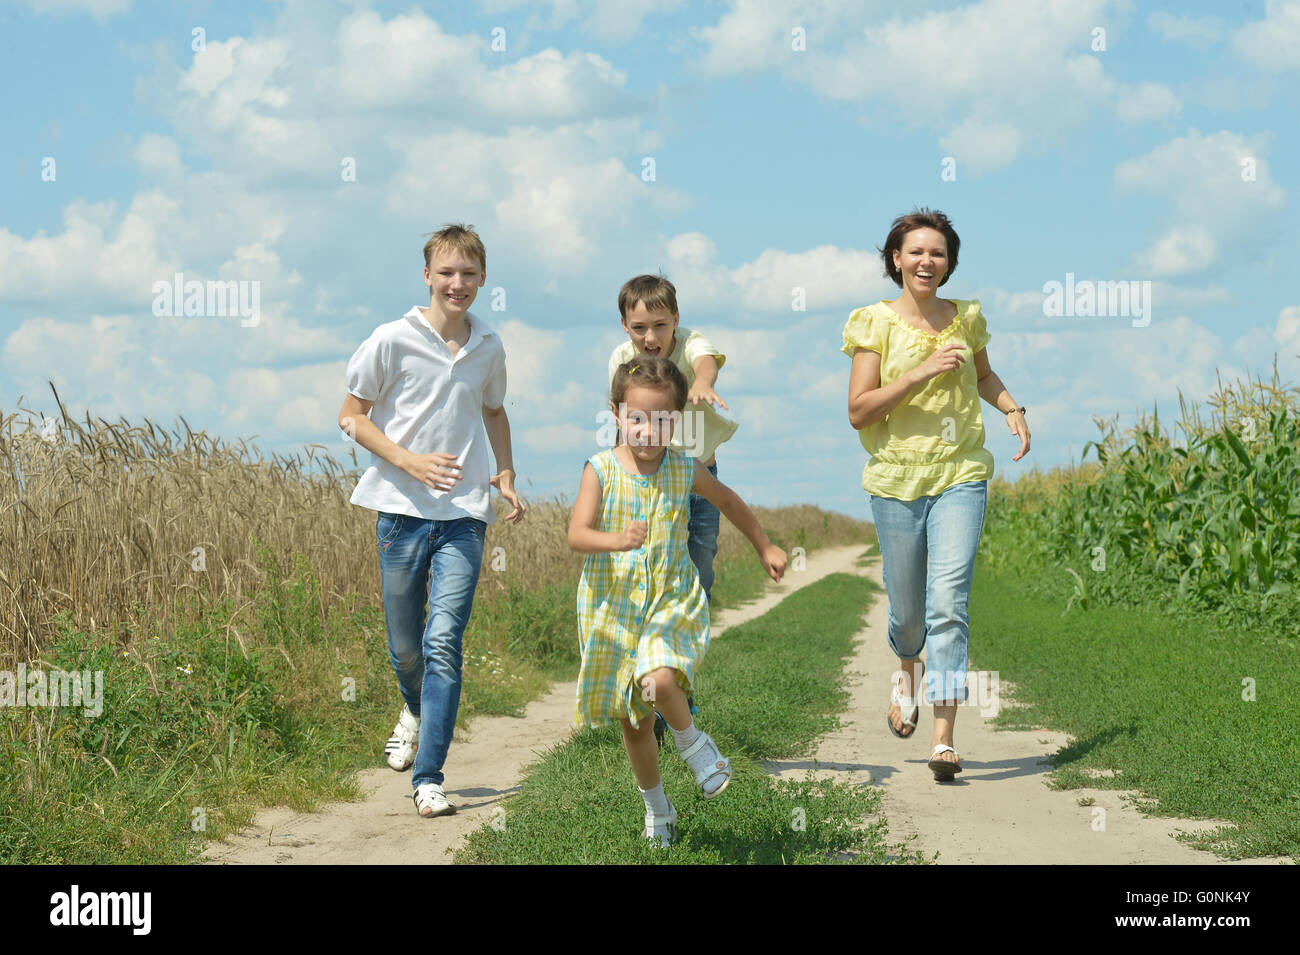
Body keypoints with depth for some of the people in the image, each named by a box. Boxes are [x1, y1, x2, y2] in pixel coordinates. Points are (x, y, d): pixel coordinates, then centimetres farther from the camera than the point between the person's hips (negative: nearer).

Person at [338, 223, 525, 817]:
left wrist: (507, 476, 12)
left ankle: (429, 777, -9)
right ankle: (416, 710, 45)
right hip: (403, 507, -1)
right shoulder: (394, 341, -6)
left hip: (464, 513, 1)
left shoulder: (488, 348, 6)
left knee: (443, 642, -12)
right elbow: (351, 417, -1)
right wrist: (408, 461, -13)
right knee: (405, 644, 11)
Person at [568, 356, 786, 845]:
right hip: (614, 607, 1)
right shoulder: (601, 470, -8)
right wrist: (615, 540, -39)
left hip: (672, 602, -1)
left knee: (659, 682, -30)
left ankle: (692, 742, 1)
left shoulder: (684, 469, -2)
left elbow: (728, 500, 18)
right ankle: (657, 810, 31)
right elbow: (576, 534, -18)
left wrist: (765, 547, 26)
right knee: (633, 721, 11)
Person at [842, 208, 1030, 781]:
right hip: (897, 481, -1)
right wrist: (920, 373, -18)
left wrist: (1012, 409, 6)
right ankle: (907, 670, 47)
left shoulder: (966, 318, 6)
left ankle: (944, 739, -16)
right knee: (907, 610, 10)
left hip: (960, 479, 1)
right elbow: (858, 412, -9)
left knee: (949, 602, -14)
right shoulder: (876, 323, -3)